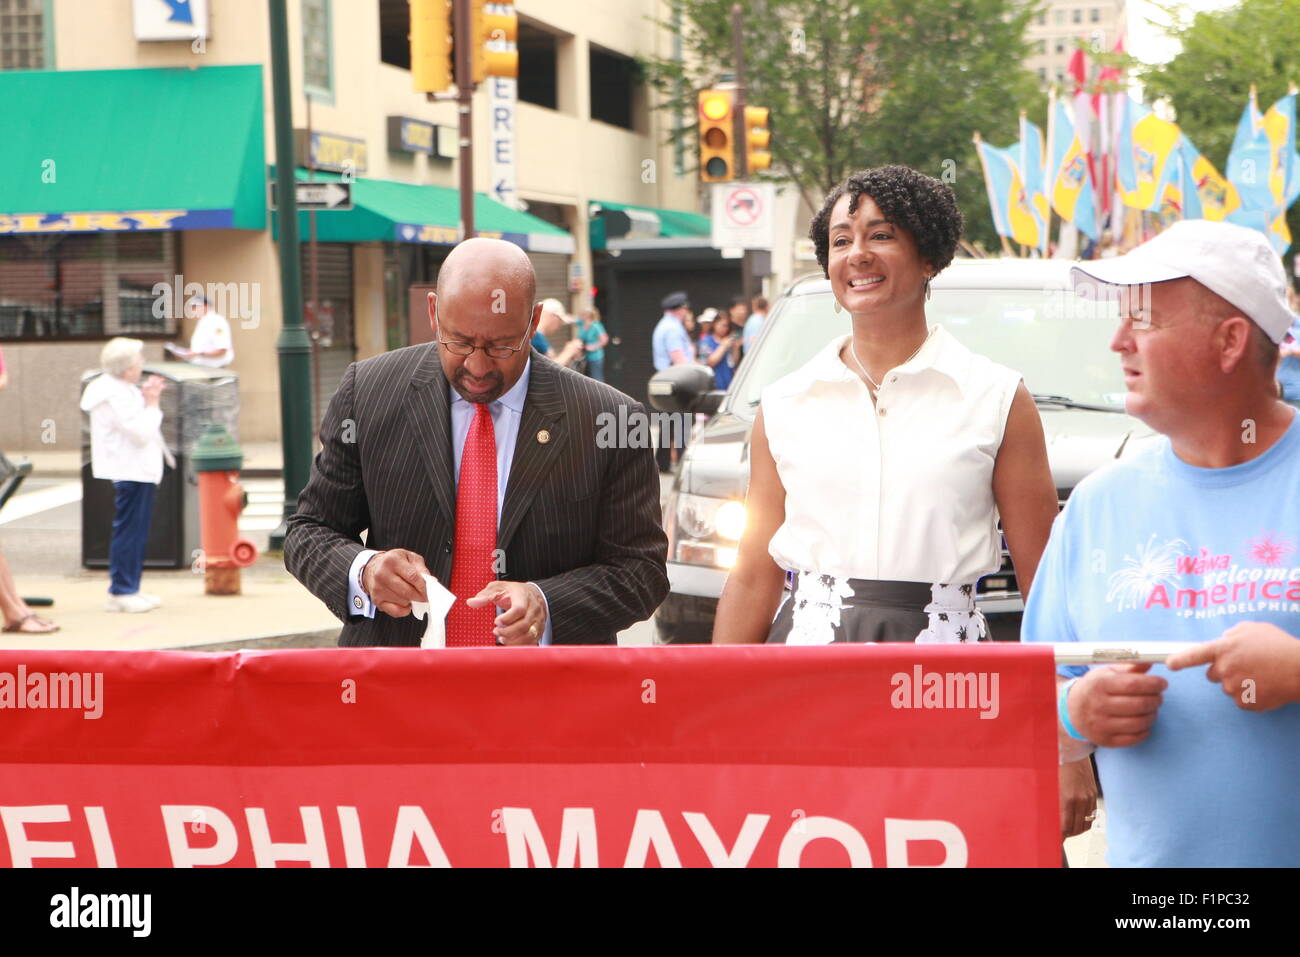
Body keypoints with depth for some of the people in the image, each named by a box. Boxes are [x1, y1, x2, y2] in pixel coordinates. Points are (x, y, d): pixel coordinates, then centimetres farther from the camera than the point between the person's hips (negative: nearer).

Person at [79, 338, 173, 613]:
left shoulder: (124, 391, 16)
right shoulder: (114, 396, -17)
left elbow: (140, 426, 19)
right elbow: (141, 432, -21)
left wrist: (147, 399, 9)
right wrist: (151, 402, -11)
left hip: (139, 470, 11)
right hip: (129, 470, -11)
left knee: (137, 531, 14)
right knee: (129, 531, -7)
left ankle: (129, 589, 20)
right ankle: (121, 592, -3)